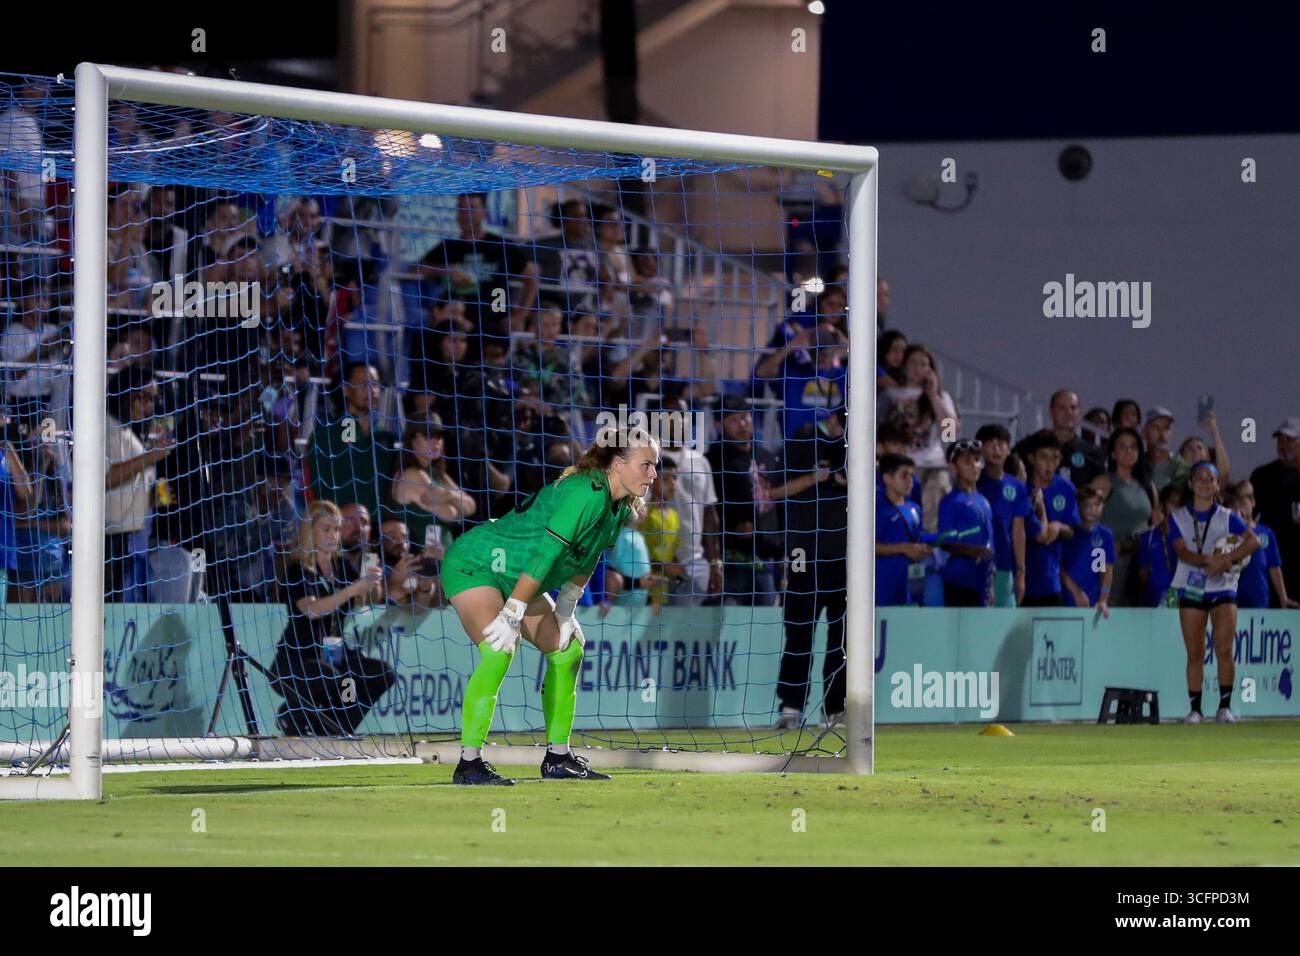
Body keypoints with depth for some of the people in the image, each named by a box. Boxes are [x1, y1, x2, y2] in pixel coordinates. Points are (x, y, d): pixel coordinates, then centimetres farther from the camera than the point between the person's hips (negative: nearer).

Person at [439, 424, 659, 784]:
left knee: (567, 651, 9)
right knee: (499, 650, -28)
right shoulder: (587, 493, -29)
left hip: (516, 579, 10)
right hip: (474, 564, -10)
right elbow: (545, 552, -32)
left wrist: (565, 612, 6)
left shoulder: (620, 507, 0)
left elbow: (584, 560, 12)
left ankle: (558, 758, 19)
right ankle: (469, 764, -26)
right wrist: (512, 614, -32)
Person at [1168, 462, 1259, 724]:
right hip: (1191, 590, 1)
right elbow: (1182, 552, -9)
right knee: (1195, 653, 0)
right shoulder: (1179, 518, 6)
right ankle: (1195, 709, 5)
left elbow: (1253, 541, -10)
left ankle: (1225, 706, -4)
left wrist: (1226, 560, -23)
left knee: (1224, 650, -11)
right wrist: (1209, 560, -26)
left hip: (1223, 588, -1)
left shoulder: (1227, 517, 4)